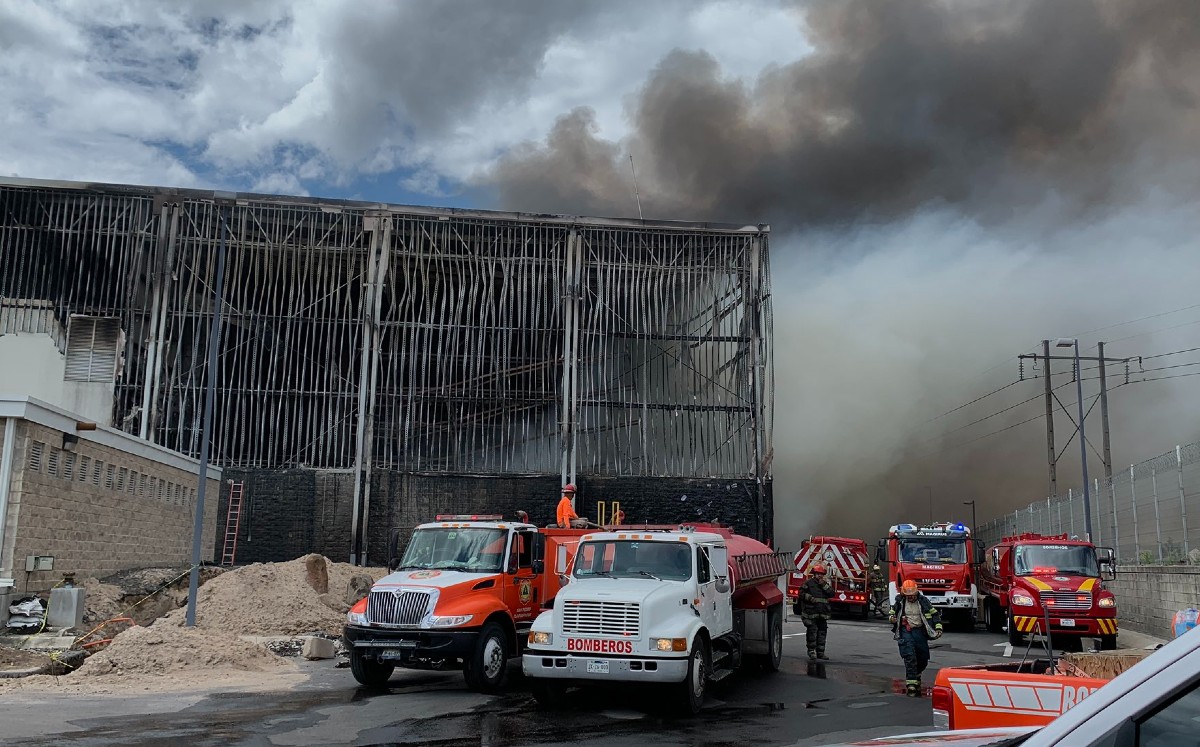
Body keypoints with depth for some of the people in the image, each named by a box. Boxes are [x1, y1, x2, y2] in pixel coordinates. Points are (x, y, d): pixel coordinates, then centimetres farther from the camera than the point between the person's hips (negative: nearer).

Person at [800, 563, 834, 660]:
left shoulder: (826, 583, 14)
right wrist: (809, 597, -16)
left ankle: (820, 652, 12)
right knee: (812, 632, -4)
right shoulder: (808, 583, 1)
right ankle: (811, 651, 4)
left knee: (822, 632, 6)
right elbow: (802, 593, -1)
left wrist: (824, 585, -8)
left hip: (823, 614, 4)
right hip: (811, 613, -4)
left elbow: (831, 594, 1)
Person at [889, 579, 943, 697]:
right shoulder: (899, 602, 3)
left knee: (923, 660, 9)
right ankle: (911, 687, -17)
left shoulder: (923, 601, 3)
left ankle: (915, 675, 40)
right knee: (910, 658, -17)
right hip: (905, 631, -2)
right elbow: (892, 613, 18)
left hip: (920, 632, 2)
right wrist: (891, 618, -6)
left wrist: (938, 628, 1)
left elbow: (935, 614, 11)